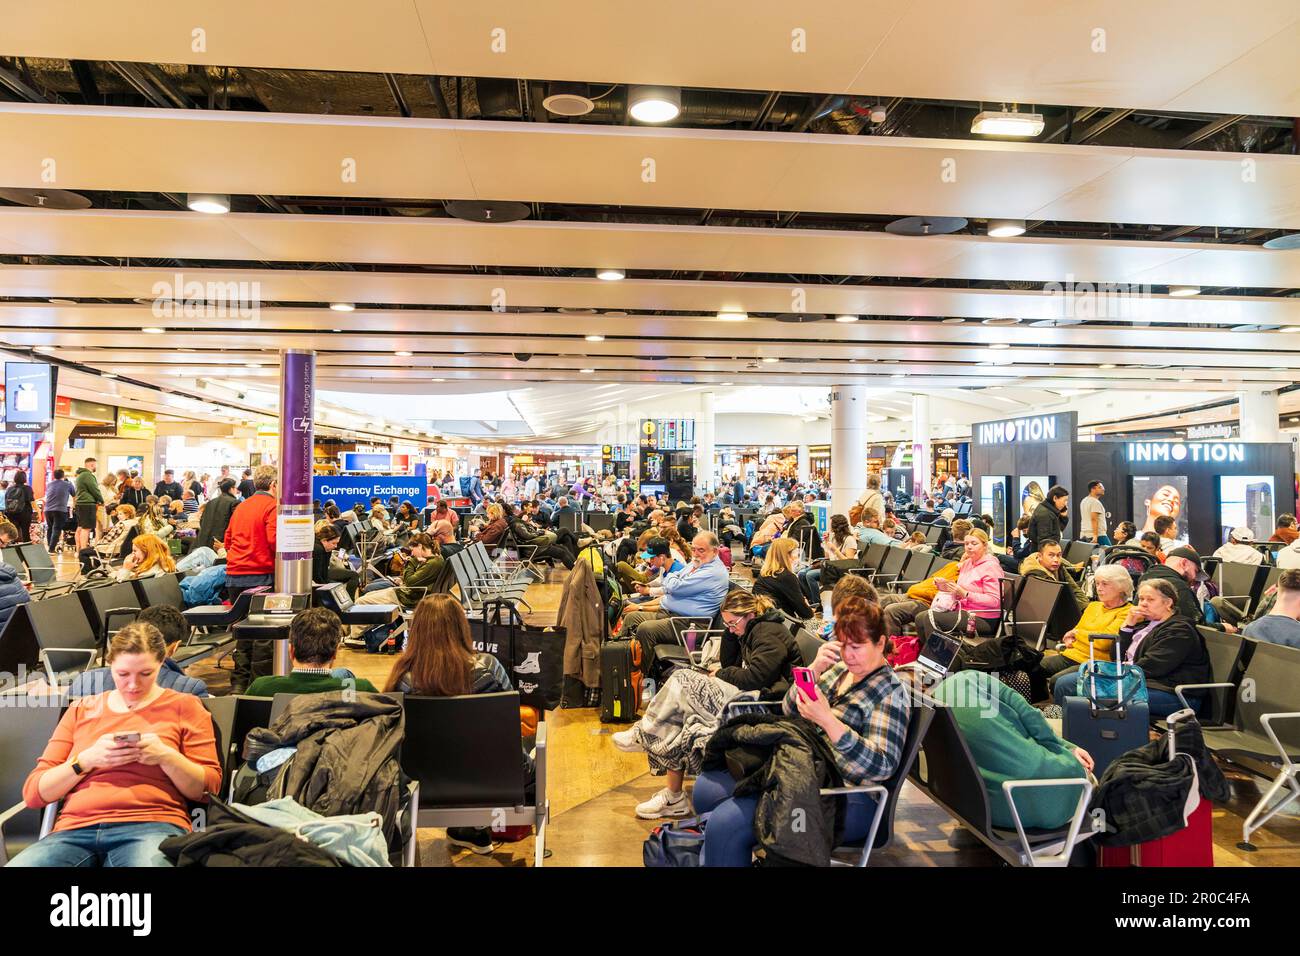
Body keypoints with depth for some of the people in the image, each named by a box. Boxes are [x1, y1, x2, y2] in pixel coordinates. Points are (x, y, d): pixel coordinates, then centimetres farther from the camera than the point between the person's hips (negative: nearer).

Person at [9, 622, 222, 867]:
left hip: (152, 826, -3)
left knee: (149, 858, -39)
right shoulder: (80, 710, 21)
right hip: (75, 829, 3)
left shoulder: (183, 706, 12)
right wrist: (86, 760, -4)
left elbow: (209, 788, 6)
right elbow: (33, 792, 14)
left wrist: (166, 757, -10)